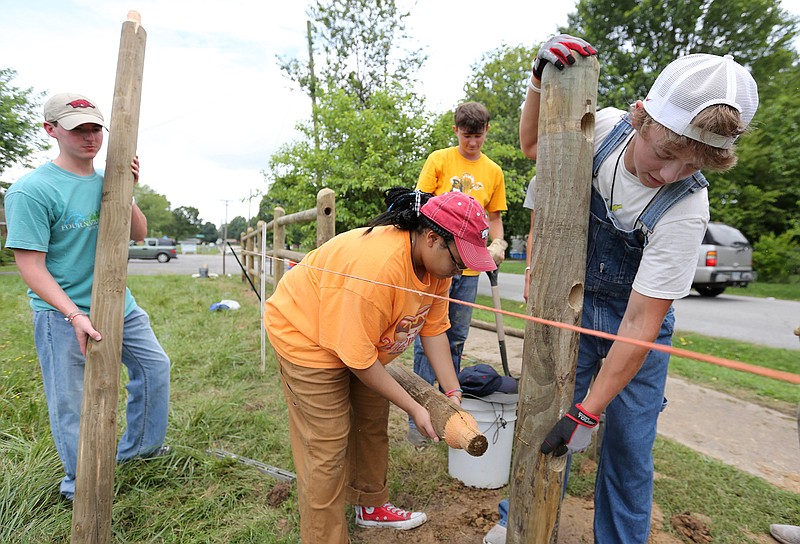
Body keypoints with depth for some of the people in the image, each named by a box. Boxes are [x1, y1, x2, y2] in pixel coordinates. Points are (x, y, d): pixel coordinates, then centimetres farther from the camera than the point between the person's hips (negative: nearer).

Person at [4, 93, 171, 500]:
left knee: (155, 365, 16)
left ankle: (136, 447, 37)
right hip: (62, 314, -6)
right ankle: (80, 482, 31)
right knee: (69, 403, 6)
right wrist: (75, 315, -26)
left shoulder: (107, 181, 3)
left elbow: (139, 234, 2)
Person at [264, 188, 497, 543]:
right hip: (308, 336, -8)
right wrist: (413, 408, -22)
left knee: (374, 424, 18)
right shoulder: (376, 267, -39)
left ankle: (370, 506, 39)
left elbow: (434, 328, -6)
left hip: (366, 338, 9)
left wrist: (453, 393, -11)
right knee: (327, 450, -4)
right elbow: (358, 358, -31)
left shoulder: (436, 261, -14)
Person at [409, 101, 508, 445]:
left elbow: (494, 216, 16)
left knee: (456, 339, 13)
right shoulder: (439, 160, 1)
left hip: (469, 266, 4)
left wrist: (497, 244, -3)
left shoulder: (493, 172, 10)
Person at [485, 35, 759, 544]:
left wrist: (588, 412, -25)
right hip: (573, 305, 3)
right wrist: (541, 80, -16)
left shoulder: (685, 208, -28)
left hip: (635, 325, -2)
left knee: (629, 448, 3)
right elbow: (534, 145, 3)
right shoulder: (607, 126, -17)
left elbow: (640, 325, -26)